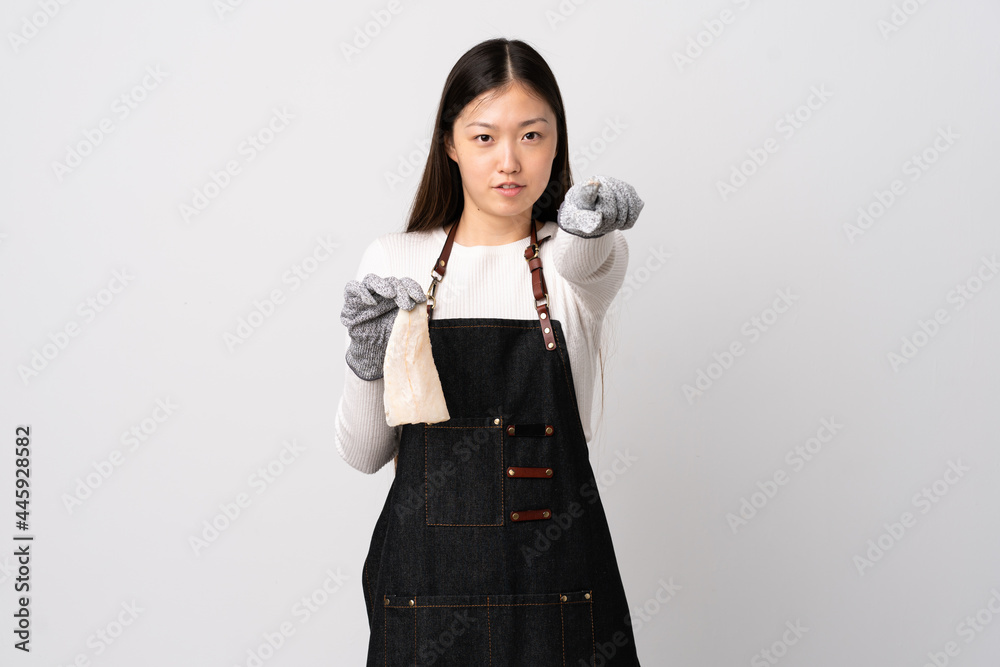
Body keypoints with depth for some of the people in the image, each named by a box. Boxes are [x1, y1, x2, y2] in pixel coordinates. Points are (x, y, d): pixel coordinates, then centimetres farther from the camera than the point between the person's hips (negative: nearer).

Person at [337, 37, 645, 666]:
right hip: (426, 577, 1)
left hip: (556, 579, 0)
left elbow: (579, 257, -26)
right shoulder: (393, 260, 1)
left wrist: (588, 220, -47)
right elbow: (365, 454, 3)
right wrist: (367, 361, -15)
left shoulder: (596, 259, 0)